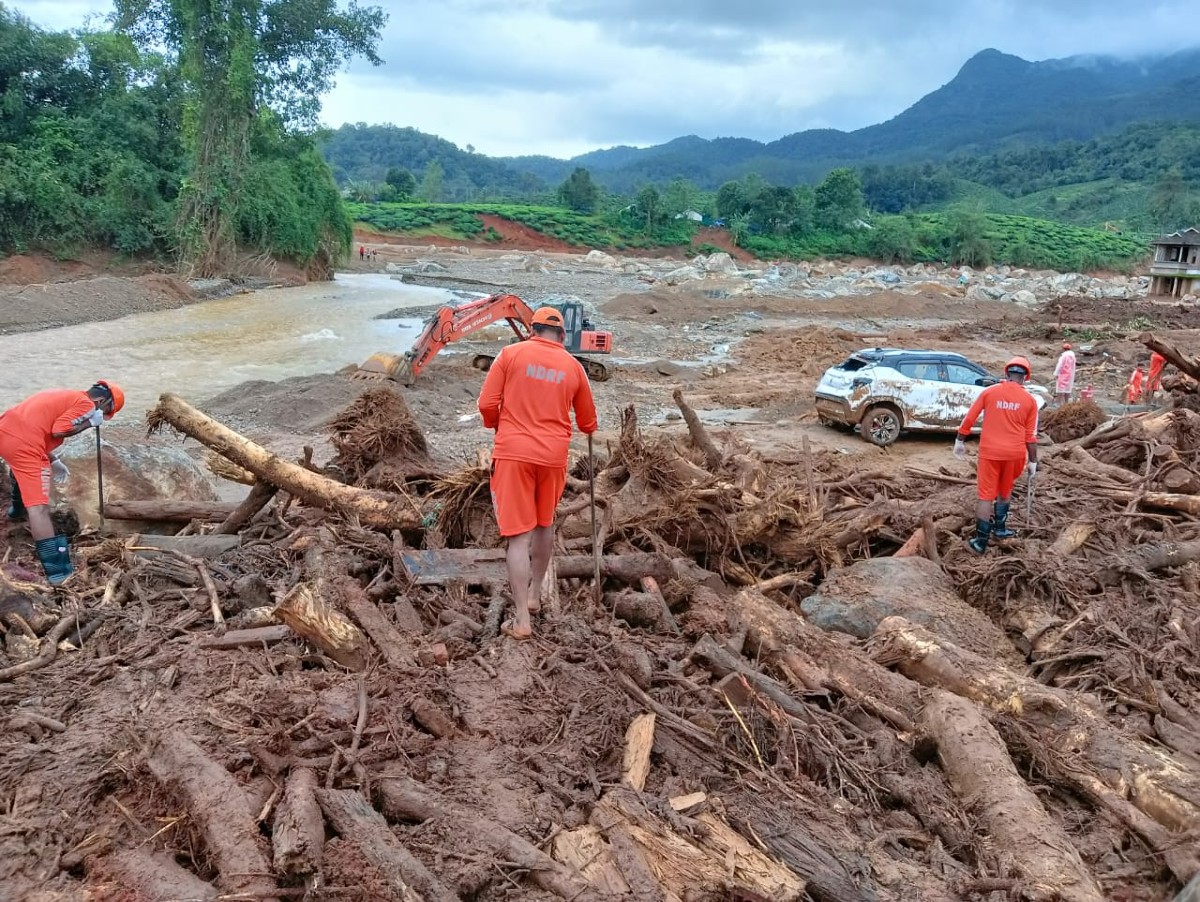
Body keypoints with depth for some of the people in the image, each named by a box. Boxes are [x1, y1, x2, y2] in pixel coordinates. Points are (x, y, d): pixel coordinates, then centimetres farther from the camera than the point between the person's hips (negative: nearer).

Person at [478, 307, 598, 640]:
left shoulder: (511, 353, -1)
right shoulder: (573, 367, 6)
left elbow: (486, 404, -5)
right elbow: (587, 421, 17)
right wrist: (589, 429, 41)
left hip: (513, 453, -2)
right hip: (553, 455, 3)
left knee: (519, 533, -1)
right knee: (545, 524, 23)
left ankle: (521, 620, 0)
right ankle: (534, 594, 37)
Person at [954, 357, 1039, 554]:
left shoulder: (989, 392, -1)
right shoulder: (1029, 400, 1)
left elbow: (969, 419, 1)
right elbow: (1031, 435, 2)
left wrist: (960, 441, 12)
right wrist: (1032, 461, 9)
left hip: (989, 451, -1)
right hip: (1014, 453, 1)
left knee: (986, 495, 2)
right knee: (1005, 490, 25)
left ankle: (981, 541, 2)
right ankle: (1000, 528, 33)